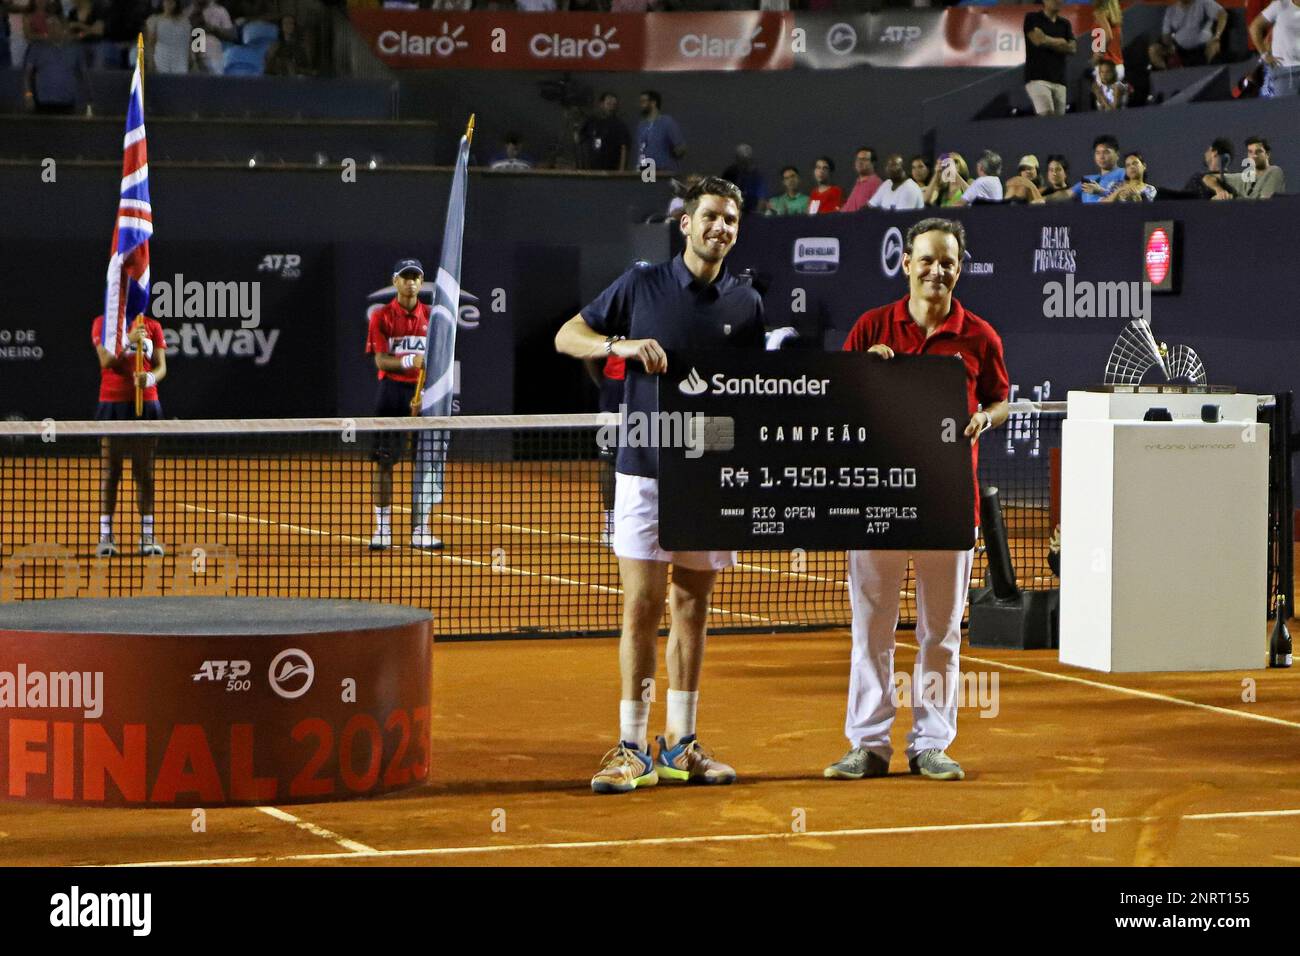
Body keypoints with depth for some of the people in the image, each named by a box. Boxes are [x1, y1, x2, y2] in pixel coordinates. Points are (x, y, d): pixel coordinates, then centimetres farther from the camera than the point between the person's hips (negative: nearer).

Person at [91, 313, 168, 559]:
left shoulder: (152, 326, 8)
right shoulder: (102, 323, 3)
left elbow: (161, 367, 1)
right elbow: (106, 360, -9)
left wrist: (150, 378, -21)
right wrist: (129, 340, -23)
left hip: (146, 403, 2)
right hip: (112, 403, -2)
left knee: (144, 473, 3)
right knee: (110, 472, 0)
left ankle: (147, 537, 5)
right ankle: (105, 536, 2)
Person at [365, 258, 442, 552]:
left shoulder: (432, 317, 7)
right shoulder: (382, 317, 0)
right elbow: (381, 361, -7)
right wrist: (409, 361, -25)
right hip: (392, 390, -2)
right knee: (384, 461, -1)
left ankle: (420, 531, 9)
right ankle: (382, 528, 6)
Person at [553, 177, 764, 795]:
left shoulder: (747, 305, 8)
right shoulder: (640, 286, 2)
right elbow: (566, 337, 7)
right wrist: (620, 345, -12)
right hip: (644, 473, -3)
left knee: (691, 609, 7)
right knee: (642, 608, -6)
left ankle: (680, 746, 15)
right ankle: (632, 750, -2)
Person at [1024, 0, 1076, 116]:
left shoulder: (1065, 24, 19)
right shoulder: (1032, 18, 4)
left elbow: (1071, 48, 6)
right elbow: (1037, 40, -11)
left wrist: (1047, 41, -2)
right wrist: (1060, 42, 5)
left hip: (1059, 80, 5)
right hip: (1037, 77, -5)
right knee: (1046, 113, -25)